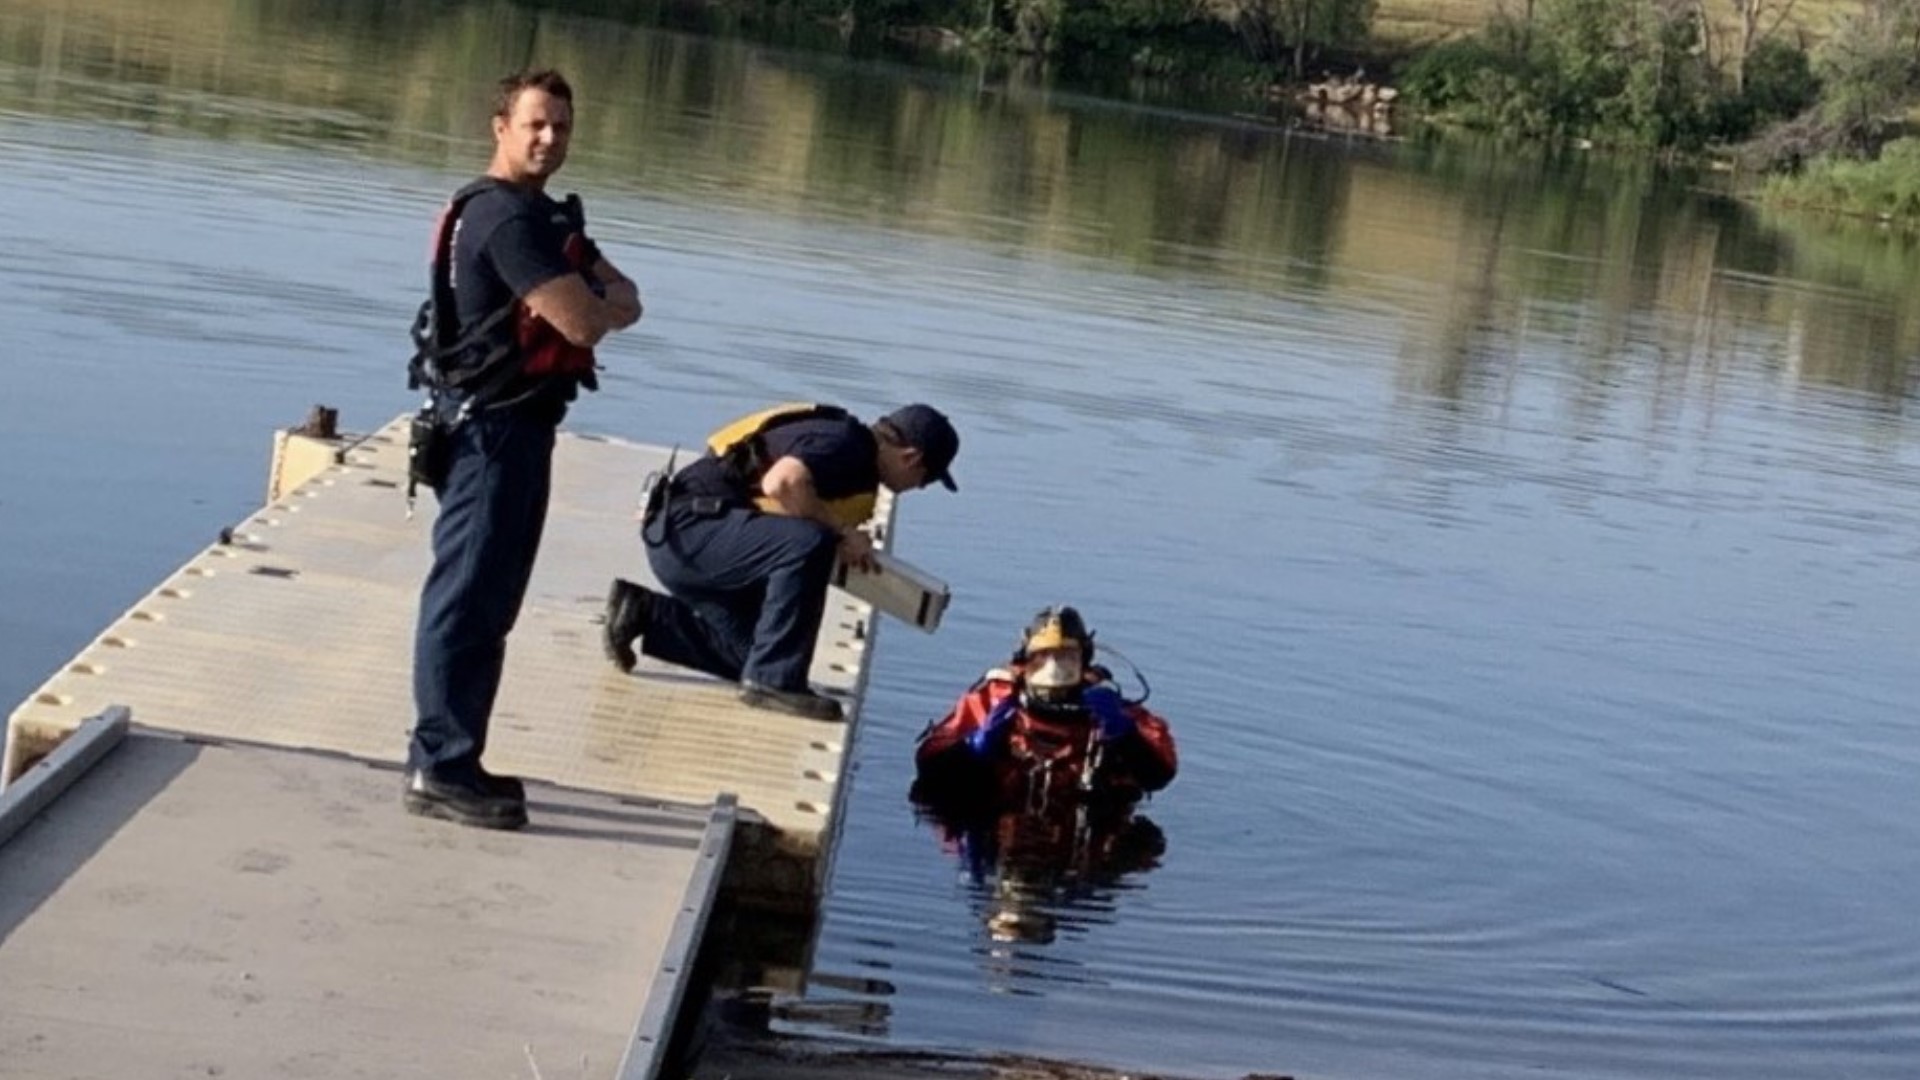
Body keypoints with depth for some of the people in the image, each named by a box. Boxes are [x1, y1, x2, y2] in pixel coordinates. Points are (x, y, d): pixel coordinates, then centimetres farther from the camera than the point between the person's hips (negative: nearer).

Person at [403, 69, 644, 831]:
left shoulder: (544, 216, 18)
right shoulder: (505, 215, -16)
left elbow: (624, 301, 13)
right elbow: (584, 320, -22)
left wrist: (594, 301, -9)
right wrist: (601, 303, -1)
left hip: (513, 425, 11)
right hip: (491, 427, -11)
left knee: (486, 602, 15)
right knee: (466, 599, -8)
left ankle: (449, 758, 22)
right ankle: (440, 771, -6)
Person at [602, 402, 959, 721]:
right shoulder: (844, 445, -14)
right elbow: (781, 483, -31)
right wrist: (842, 532, -20)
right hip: (685, 531, -10)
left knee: (754, 652, 13)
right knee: (808, 545, -28)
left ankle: (645, 613, 20)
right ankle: (774, 680, -20)